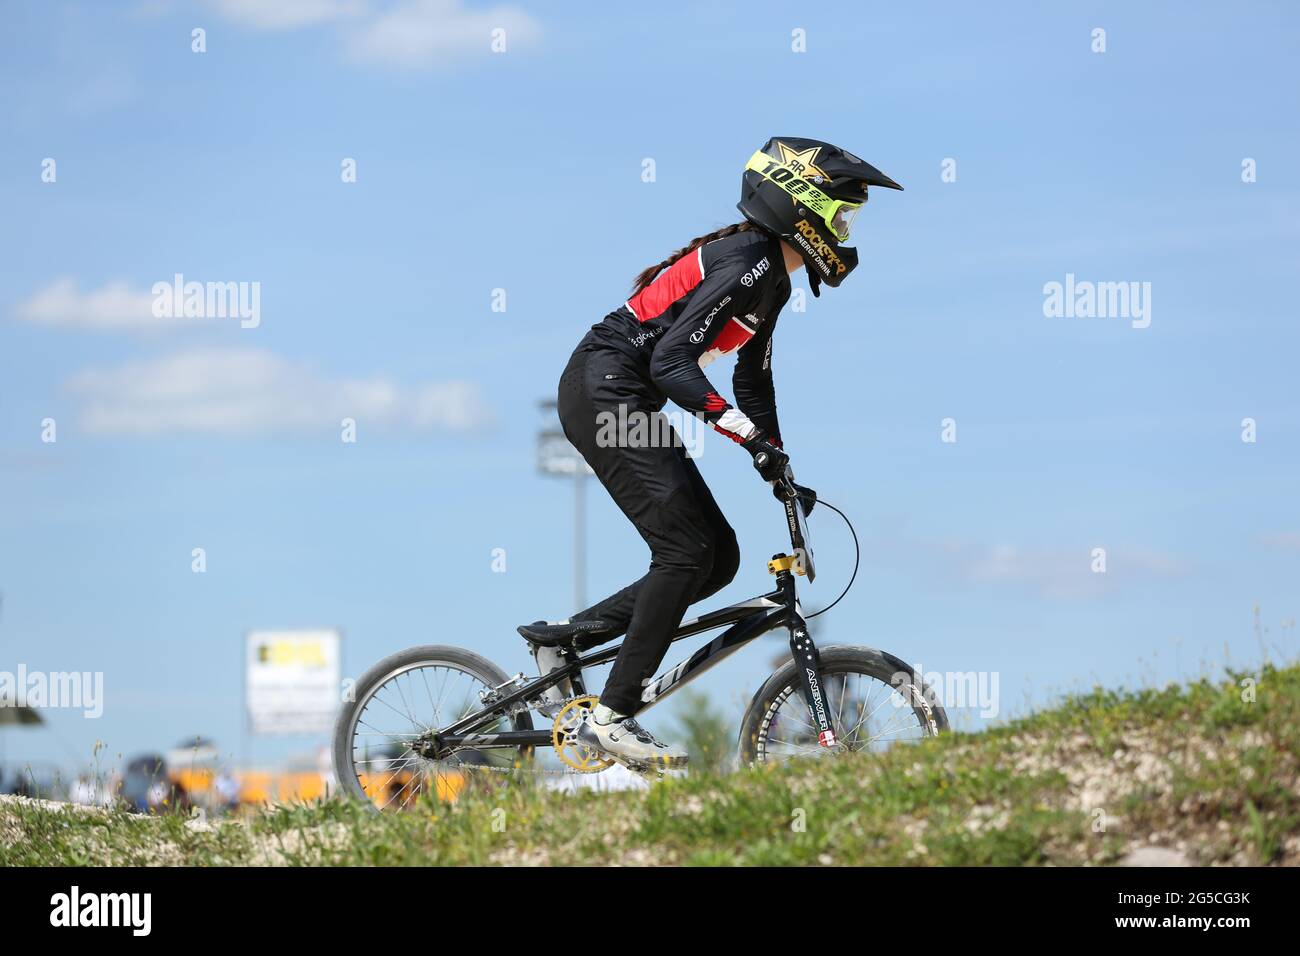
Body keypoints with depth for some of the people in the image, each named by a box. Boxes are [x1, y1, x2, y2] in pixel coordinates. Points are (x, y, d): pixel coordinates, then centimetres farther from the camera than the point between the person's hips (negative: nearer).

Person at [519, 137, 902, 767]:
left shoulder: (771, 277, 14)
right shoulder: (747, 262, -17)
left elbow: (752, 380, 22)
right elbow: (671, 363, -25)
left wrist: (781, 471, 19)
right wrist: (756, 438, -29)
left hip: (625, 401, 10)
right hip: (602, 390, -10)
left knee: (719, 558, 5)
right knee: (685, 551, -15)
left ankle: (561, 638, 9)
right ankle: (612, 717, -12)